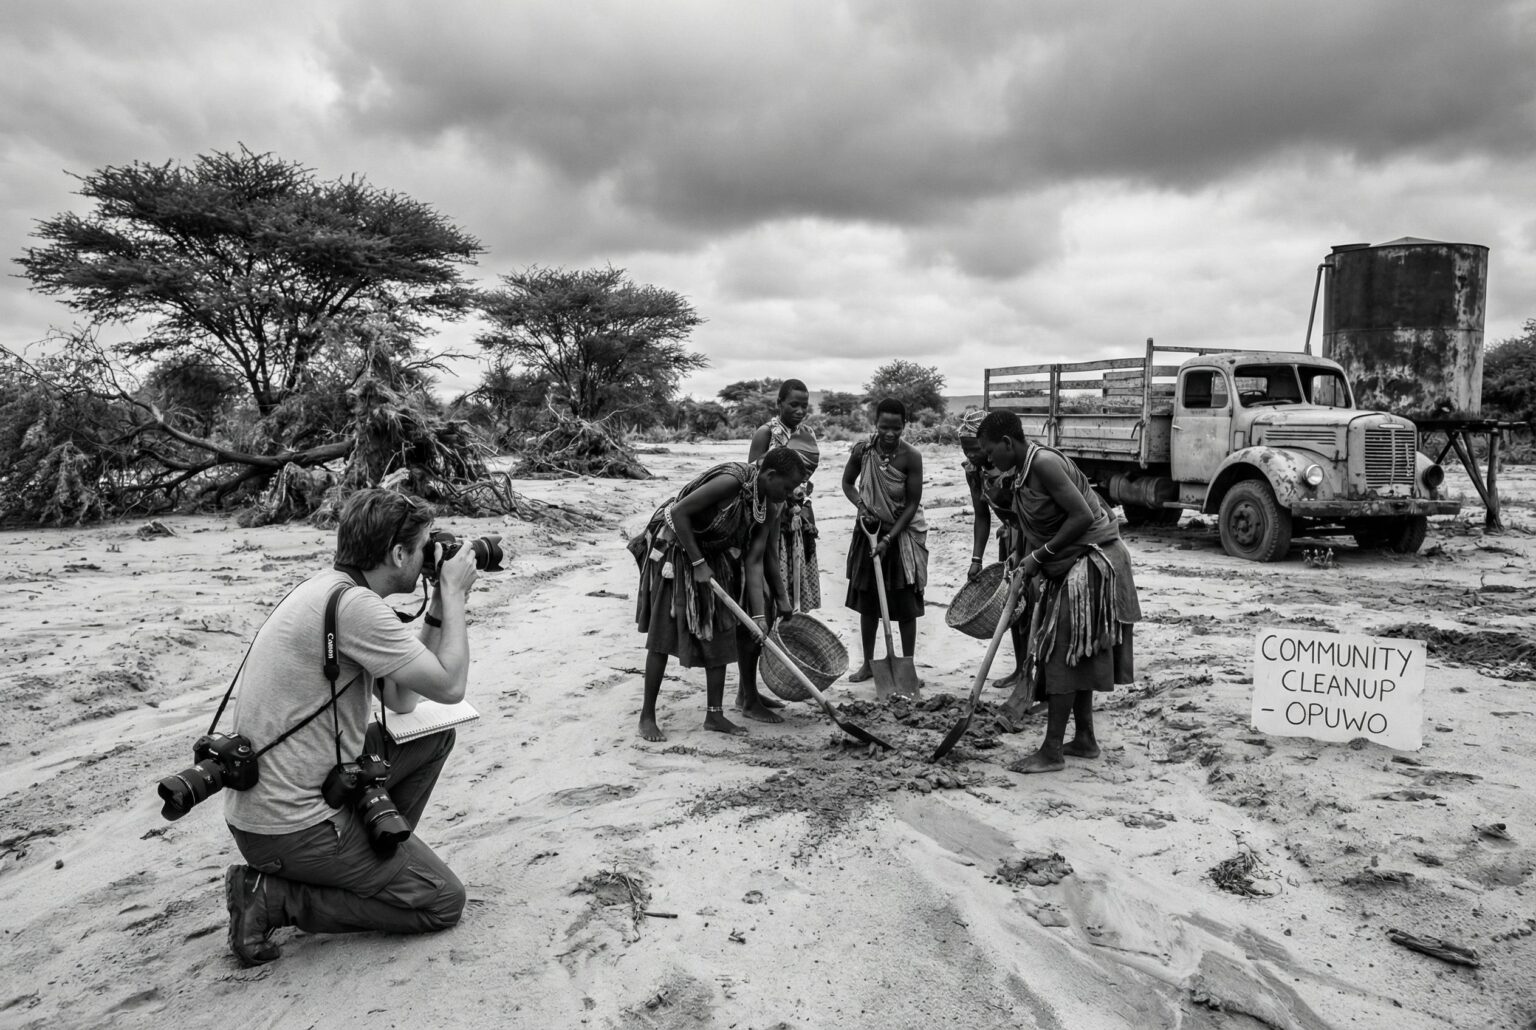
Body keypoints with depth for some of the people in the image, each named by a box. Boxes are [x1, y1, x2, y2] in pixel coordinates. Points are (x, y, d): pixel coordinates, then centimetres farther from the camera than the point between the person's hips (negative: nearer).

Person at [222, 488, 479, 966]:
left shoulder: (330, 588, 8)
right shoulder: (354, 605, -24)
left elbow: (400, 698, 11)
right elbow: (449, 685, -19)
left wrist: (440, 606, 7)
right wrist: (454, 594, -9)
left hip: (269, 798, 10)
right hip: (290, 829, -10)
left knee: (435, 735, 14)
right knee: (443, 902, 0)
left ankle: (376, 858, 17)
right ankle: (273, 898, -2)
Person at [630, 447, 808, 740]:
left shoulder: (769, 510, -6)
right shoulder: (731, 481, -30)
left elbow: (754, 562, -6)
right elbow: (679, 512, -29)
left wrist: (759, 615, -13)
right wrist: (698, 563, -25)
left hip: (713, 557, 8)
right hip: (674, 550, -7)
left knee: (719, 636, 5)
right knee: (663, 637, -4)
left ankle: (714, 715, 15)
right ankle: (647, 716, 8)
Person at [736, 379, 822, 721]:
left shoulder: (807, 434, 11)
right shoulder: (766, 433, -10)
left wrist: (809, 526, 15)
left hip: (796, 524, 8)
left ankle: (749, 688, 22)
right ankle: (748, 698, 3)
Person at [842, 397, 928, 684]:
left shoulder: (911, 456, -18)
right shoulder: (862, 449, -10)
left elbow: (913, 505, -15)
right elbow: (847, 483, 7)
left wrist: (888, 540, -19)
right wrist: (860, 505, -13)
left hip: (903, 533, -3)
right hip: (870, 531, 3)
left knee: (906, 603, 0)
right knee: (867, 601, 9)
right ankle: (868, 663, 22)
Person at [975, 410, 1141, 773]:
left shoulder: (1044, 463, -21)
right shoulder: (1023, 471, 8)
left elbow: (1083, 516, -26)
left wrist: (1039, 556, -21)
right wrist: (1020, 554, 3)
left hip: (1091, 562, -10)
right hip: (1068, 566, 10)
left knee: (1064, 655, -7)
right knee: (1074, 656, 15)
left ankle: (1051, 753, -1)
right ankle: (1085, 739, 27)